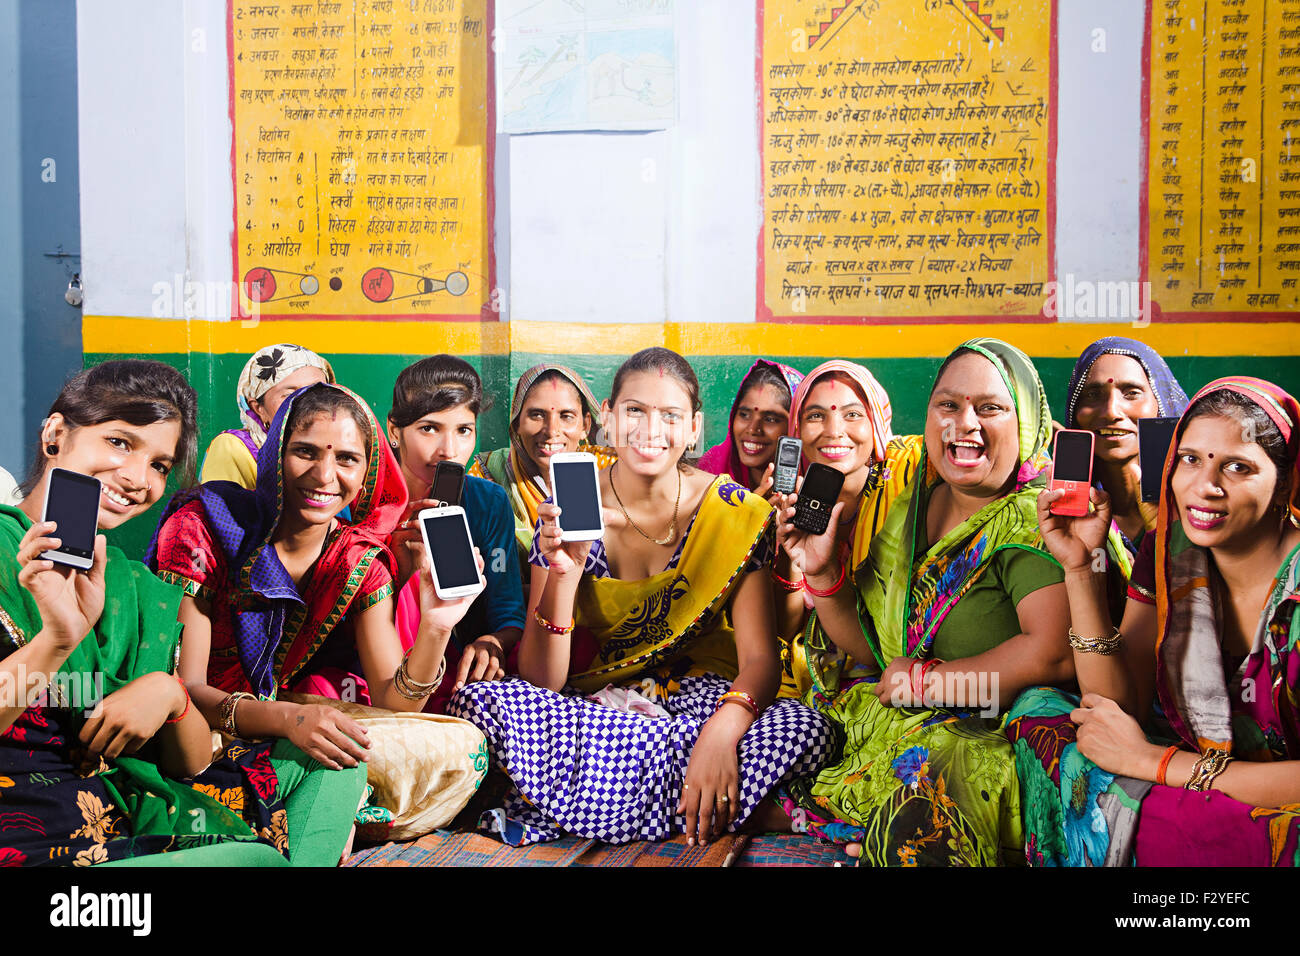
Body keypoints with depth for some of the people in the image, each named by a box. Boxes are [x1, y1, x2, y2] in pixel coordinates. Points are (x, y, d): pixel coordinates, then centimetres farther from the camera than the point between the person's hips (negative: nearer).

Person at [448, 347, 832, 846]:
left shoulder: (736, 514, -7)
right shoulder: (568, 511, -7)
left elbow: (759, 658, -12)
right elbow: (542, 682, -10)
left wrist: (723, 729, -33)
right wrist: (564, 576, -27)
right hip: (591, 701, -1)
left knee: (805, 729, -32)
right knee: (475, 701, -27)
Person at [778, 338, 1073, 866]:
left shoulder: (1033, 520, -10)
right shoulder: (909, 508, 10)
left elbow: (1053, 653, -24)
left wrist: (925, 680, -14)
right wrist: (822, 572, -4)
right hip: (885, 724, 7)